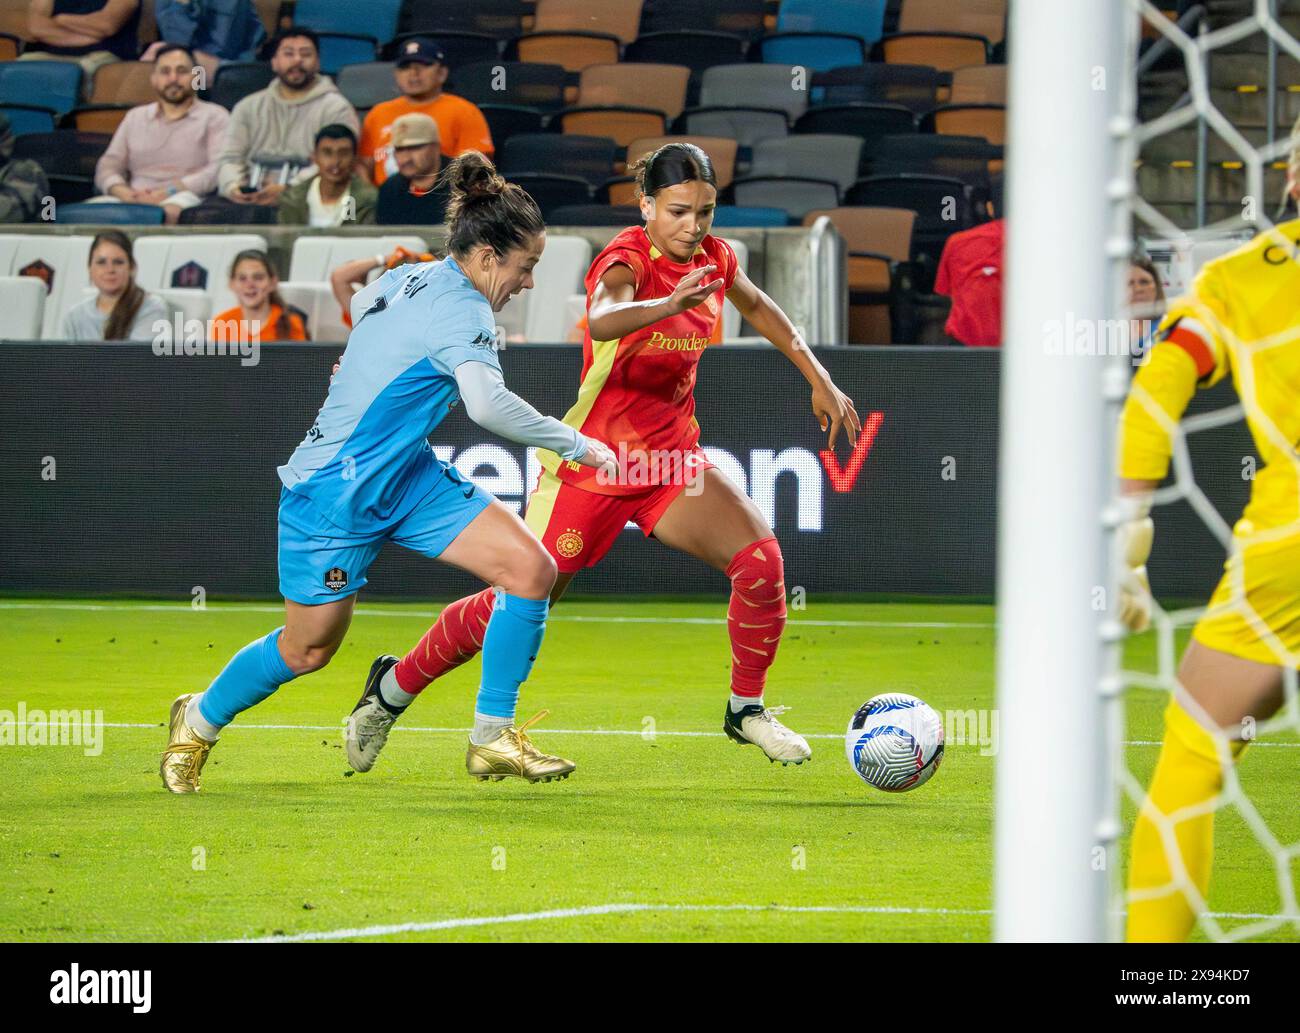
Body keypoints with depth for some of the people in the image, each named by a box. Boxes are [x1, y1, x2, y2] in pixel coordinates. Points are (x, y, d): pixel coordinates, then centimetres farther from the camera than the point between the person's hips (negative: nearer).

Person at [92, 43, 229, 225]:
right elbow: (107, 167, 17)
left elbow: (218, 171, -2)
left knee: (171, 210, -42)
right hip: (133, 201, 3)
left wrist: (167, 193, -15)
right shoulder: (135, 117, 26)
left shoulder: (215, 116, 13)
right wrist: (126, 193, -8)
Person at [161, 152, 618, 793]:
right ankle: (200, 720, 34)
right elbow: (487, 402, -38)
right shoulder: (462, 308, -22)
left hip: (407, 476, 9)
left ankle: (492, 739, 0)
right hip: (333, 494, -9)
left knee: (531, 569, -7)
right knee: (309, 649, 6)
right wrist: (573, 444, -31)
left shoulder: (404, 278, 4)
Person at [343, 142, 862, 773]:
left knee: (760, 559, -17)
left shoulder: (714, 259, 0)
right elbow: (603, 319, -45)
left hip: (672, 460, 5)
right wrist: (667, 305, -65)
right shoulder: (626, 259, -20)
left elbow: (757, 307, 24)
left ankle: (746, 709, 4)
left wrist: (819, 380, 21)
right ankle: (395, 687, 21)